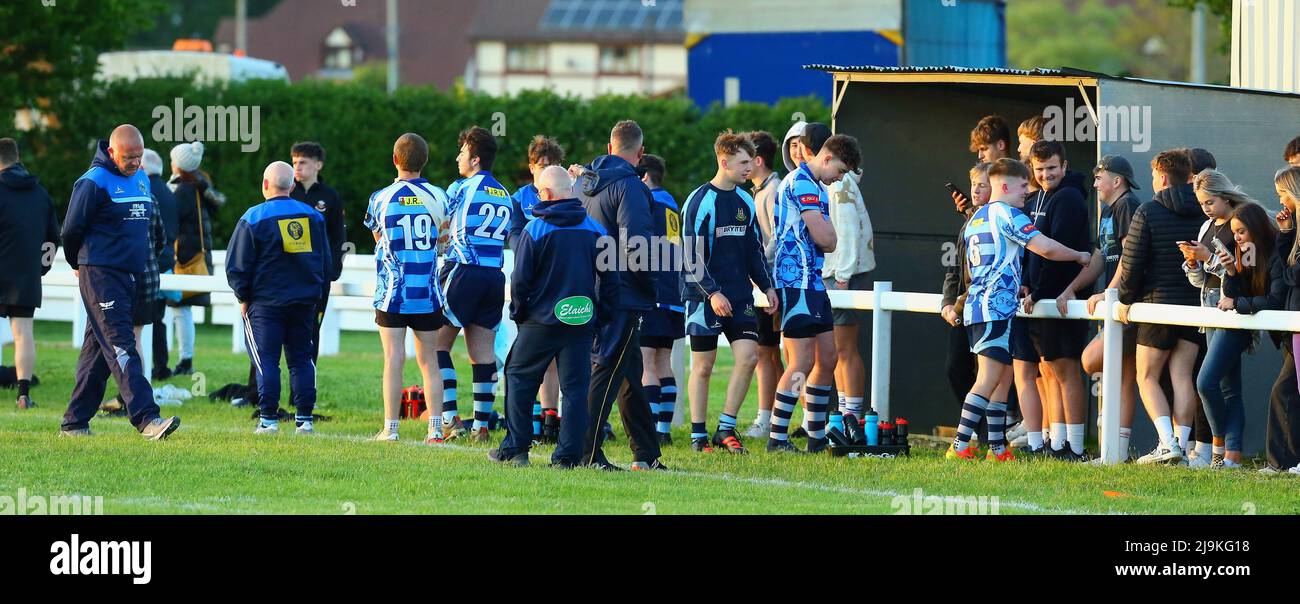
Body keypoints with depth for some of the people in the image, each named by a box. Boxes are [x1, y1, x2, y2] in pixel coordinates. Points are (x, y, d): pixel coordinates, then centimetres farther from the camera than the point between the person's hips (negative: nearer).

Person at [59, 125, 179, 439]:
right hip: (100, 275, -8)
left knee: (98, 348, 11)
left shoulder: (142, 180, 14)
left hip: (130, 277, 8)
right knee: (120, 347, -14)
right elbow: (71, 230, -6)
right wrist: (81, 265, 9)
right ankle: (147, 419, -24)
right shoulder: (94, 182, -10)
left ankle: (75, 422, 17)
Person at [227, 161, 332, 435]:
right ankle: (304, 420, 6)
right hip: (305, 300, 4)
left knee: (266, 361, 0)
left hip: (266, 302, -4)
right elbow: (327, 262, 14)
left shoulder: (253, 218, -7)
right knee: (301, 360, 10)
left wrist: (243, 298, 8)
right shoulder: (313, 216, 6)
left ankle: (269, 420, -4)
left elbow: (237, 266, -4)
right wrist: (317, 296, 21)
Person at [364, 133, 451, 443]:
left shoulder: (380, 198, -5)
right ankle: (436, 428, 4)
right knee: (429, 361, 7)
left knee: (393, 360, -2)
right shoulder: (438, 197, -1)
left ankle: (390, 429, -3)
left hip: (391, 293, -2)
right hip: (428, 293, 2)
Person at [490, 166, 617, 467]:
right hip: (582, 321, 3)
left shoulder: (535, 230, -9)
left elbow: (520, 280, -9)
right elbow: (610, 278, 4)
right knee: (575, 386, 5)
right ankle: (568, 454, 0)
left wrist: (518, 312, 7)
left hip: (542, 321, -3)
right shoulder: (595, 230, 2)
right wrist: (601, 315, 11)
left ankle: (515, 448, 11)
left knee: (519, 377, 12)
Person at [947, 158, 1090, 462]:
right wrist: (1080, 256, -1)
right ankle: (960, 446, -17)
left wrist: (1018, 287, 36)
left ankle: (997, 448, 11)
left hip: (978, 304, 10)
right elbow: (1046, 247, -18)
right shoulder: (1006, 214, -9)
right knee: (989, 379, -12)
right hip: (996, 307, -10)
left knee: (1003, 378, 12)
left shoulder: (977, 217, 20)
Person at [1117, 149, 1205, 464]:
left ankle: (1167, 443, -11)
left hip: (1158, 302, -4)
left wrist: (1125, 300, 3)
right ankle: (1181, 443, 0)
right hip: (1195, 304, 4)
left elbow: (1132, 262, -9)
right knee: (1182, 376, 7)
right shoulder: (1203, 213, 2)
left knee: (1147, 378, 4)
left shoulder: (1148, 212, -8)